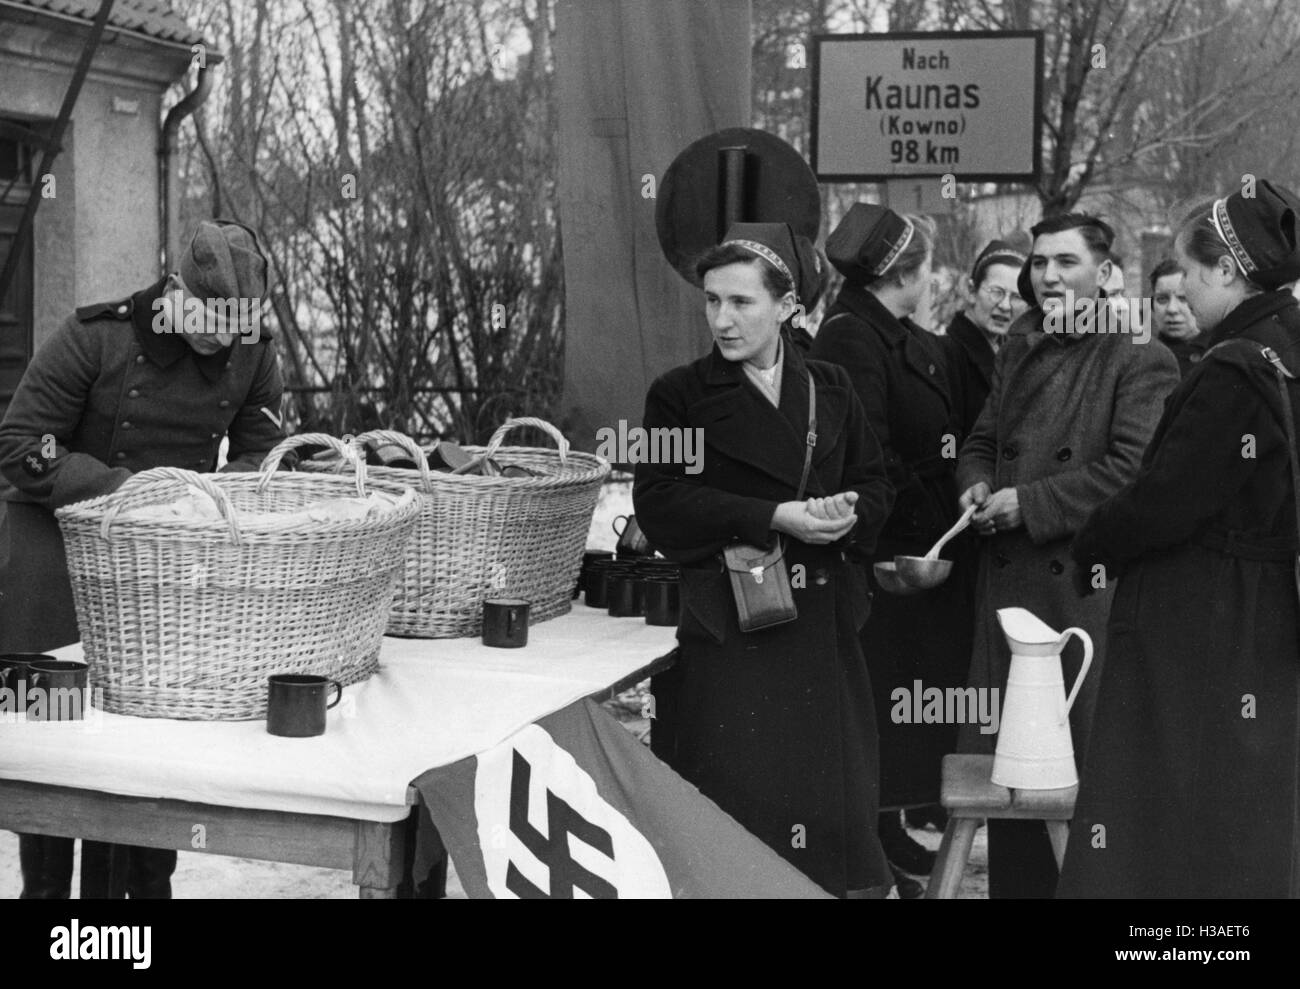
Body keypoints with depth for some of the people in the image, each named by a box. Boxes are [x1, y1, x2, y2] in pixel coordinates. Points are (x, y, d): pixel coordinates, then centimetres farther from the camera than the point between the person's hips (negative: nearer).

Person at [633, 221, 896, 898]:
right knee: (735, 796, -5)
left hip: (819, 626, 4)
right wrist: (774, 518, -16)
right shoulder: (680, 396, 0)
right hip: (723, 623, -3)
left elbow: (873, 485, 14)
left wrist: (848, 513, -9)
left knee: (826, 787, 5)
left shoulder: (831, 390, 12)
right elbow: (660, 503, -9)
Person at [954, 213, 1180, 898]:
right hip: (1008, 578, 6)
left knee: (1087, 755, 0)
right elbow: (980, 442, 23)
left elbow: (1132, 470, -14)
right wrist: (978, 483, 0)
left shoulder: (1141, 362, -5)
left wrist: (1029, 502, -15)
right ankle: (1013, 881, 19)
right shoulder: (1019, 353, 16)